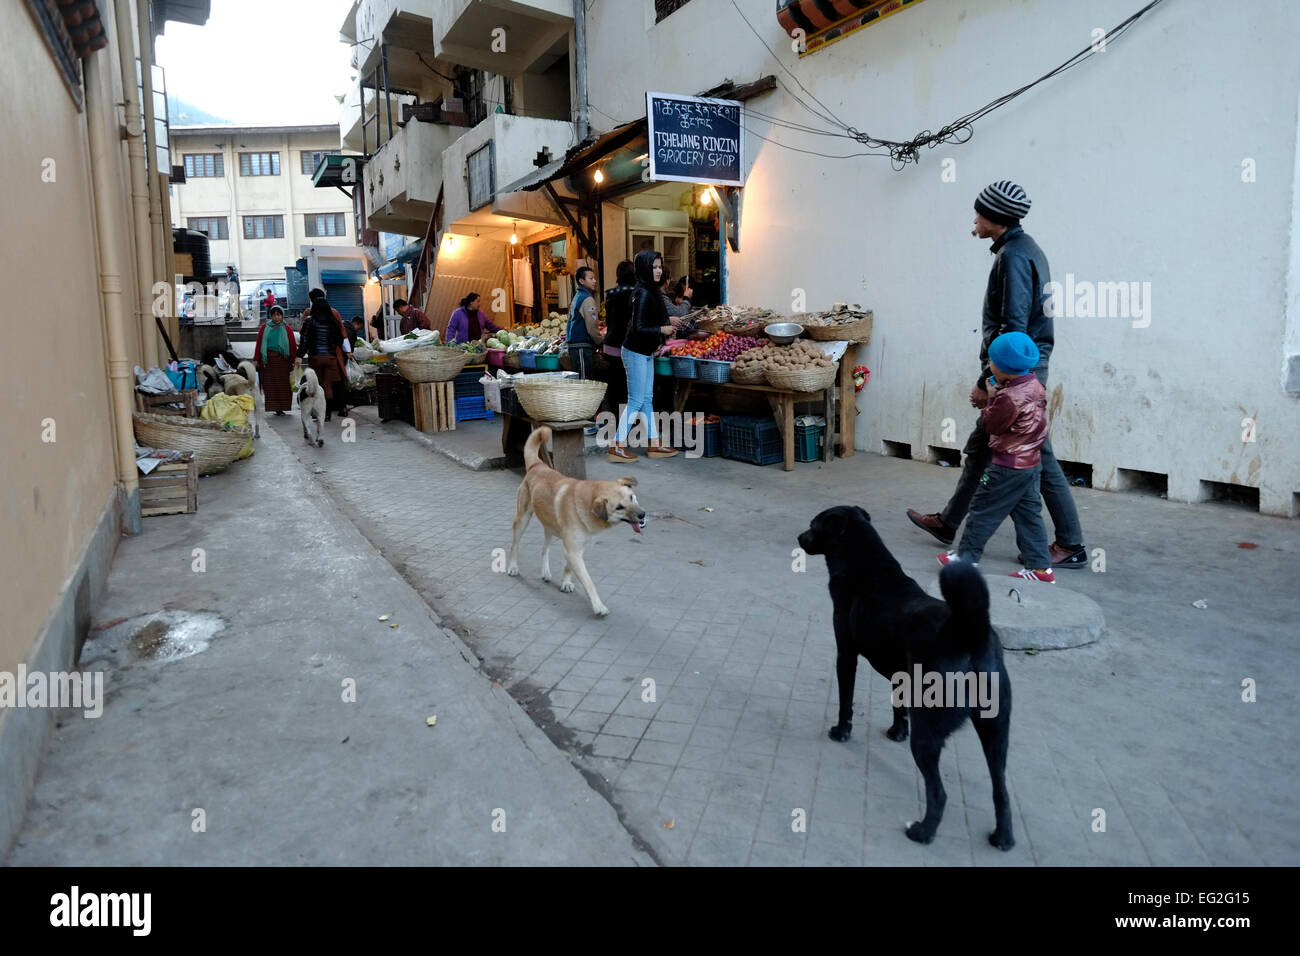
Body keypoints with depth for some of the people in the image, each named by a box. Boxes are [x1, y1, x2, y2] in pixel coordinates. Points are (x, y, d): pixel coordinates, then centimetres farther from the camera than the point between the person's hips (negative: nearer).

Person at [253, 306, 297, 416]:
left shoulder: (287, 329, 7)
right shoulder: (264, 328, 9)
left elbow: (293, 346, 5)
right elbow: (259, 344, 7)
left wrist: (293, 361, -2)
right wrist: (256, 360, 1)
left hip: (282, 361, 0)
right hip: (267, 360, 0)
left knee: (282, 385, 0)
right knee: (269, 385, -1)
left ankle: (280, 408, 9)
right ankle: (271, 407, 3)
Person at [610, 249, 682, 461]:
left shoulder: (651, 291, 9)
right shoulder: (643, 293, -19)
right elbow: (638, 328, -23)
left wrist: (667, 320, 11)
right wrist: (662, 329, -14)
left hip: (646, 353, 10)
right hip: (636, 353, -10)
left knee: (647, 400, 12)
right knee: (635, 401, -6)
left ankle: (654, 445, 19)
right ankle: (617, 447, 0)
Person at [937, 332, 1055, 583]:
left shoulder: (1009, 397, -25)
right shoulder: (1036, 385, 3)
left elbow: (990, 424, -13)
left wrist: (992, 396, -3)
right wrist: (997, 395, 5)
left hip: (1008, 466, -9)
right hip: (1032, 462, 9)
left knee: (982, 510, 5)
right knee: (1028, 513, 13)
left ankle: (966, 557, 15)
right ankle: (1040, 567, 14)